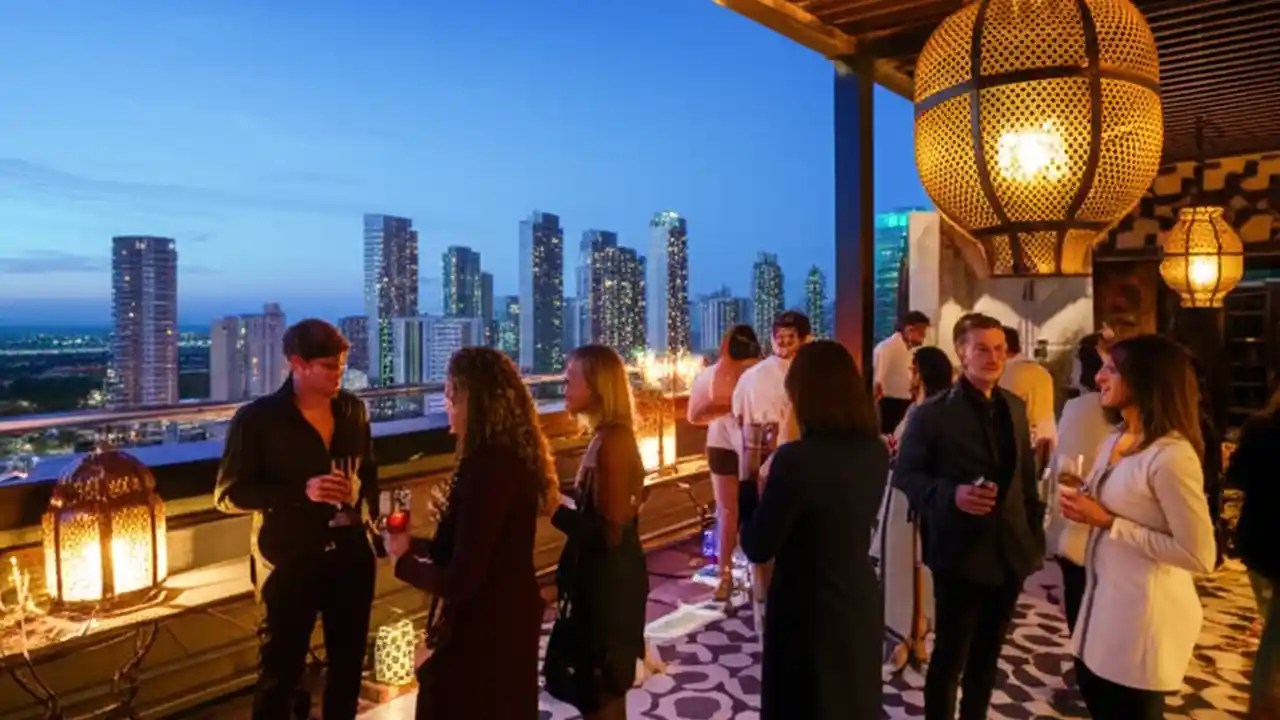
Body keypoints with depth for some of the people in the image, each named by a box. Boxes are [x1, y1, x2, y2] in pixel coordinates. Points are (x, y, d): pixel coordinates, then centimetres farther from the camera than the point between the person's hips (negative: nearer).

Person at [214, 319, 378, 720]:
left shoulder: (353, 409, 2)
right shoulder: (257, 418, -11)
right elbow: (228, 494, -10)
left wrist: (368, 512, 0)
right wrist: (301, 491, -23)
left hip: (351, 555, 4)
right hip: (291, 561, -4)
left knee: (349, 661, 19)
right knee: (281, 670, 9)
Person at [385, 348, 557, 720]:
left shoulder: (488, 468, -28)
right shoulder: (513, 457, 1)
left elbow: (459, 580, -25)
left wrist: (403, 558, -8)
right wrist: (419, 545, 6)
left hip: (483, 627, -9)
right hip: (509, 617, 9)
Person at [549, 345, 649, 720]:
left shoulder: (612, 443, -23)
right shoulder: (608, 437, 6)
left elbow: (609, 530, -26)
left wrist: (554, 510, -18)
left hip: (610, 585, -9)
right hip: (605, 580, 9)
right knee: (602, 689, 23)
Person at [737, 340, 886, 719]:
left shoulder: (796, 459, -26)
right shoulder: (875, 452, -5)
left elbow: (757, 548, -18)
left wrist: (749, 473, -10)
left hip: (809, 612, -6)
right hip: (860, 604, 6)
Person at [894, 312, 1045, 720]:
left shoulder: (1015, 407, 7)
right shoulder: (933, 413, -11)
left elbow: (1026, 476, 14)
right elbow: (904, 474, -10)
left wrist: (1035, 534, 11)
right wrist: (951, 493, -26)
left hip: (1010, 552, 6)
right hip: (962, 553, -5)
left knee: (987, 655, 19)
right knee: (950, 656, 6)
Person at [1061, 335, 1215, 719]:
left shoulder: (1172, 455, -23)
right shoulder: (1116, 440, 6)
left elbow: (1198, 556, -23)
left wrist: (1107, 521, -22)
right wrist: (1084, 507, -3)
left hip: (1146, 609, -8)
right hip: (1106, 595, 8)